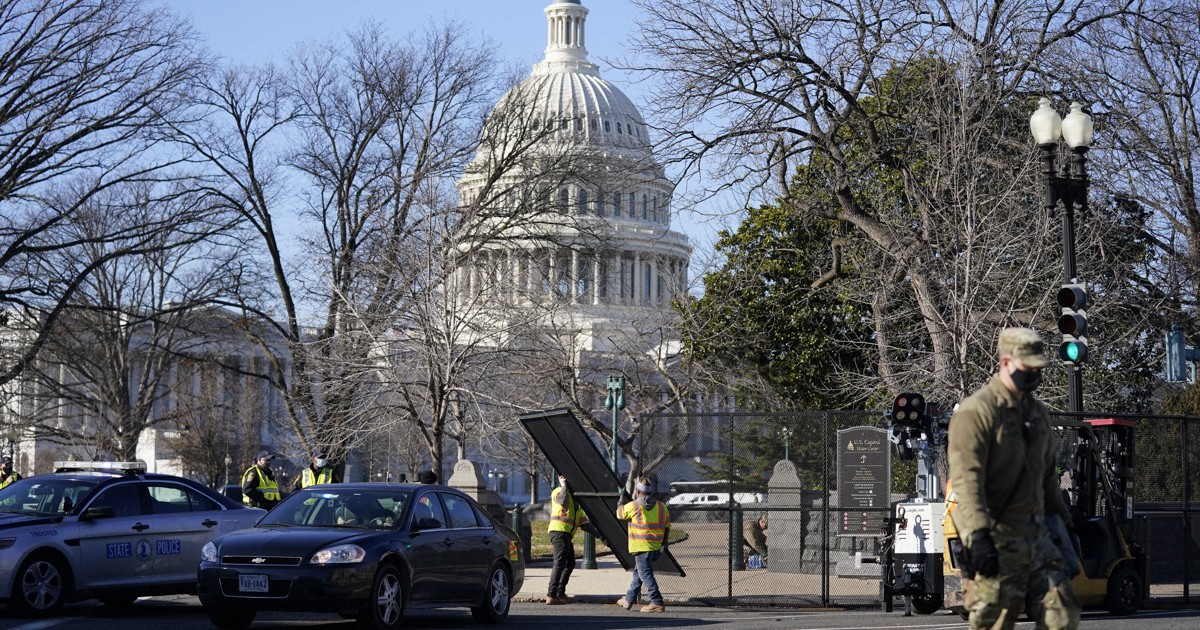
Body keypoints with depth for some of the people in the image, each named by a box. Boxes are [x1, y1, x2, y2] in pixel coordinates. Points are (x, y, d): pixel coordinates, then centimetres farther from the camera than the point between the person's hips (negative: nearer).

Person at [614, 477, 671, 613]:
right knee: (638, 572, 20)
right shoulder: (661, 506, 7)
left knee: (646, 574, -6)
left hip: (641, 547, -7)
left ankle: (657, 603, -13)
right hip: (655, 547, 7)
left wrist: (621, 501, 29)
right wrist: (663, 543, 20)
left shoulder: (633, 506, -9)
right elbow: (667, 527, 10)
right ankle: (629, 599, 30)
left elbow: (620, 513, 10)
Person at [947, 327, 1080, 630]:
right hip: (997, 539, -8)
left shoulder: (1038, 412, 17)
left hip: (1036, 534, 8)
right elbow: (966, 479, -20)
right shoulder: (977, 411, -11)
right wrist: (978, 535, -29)